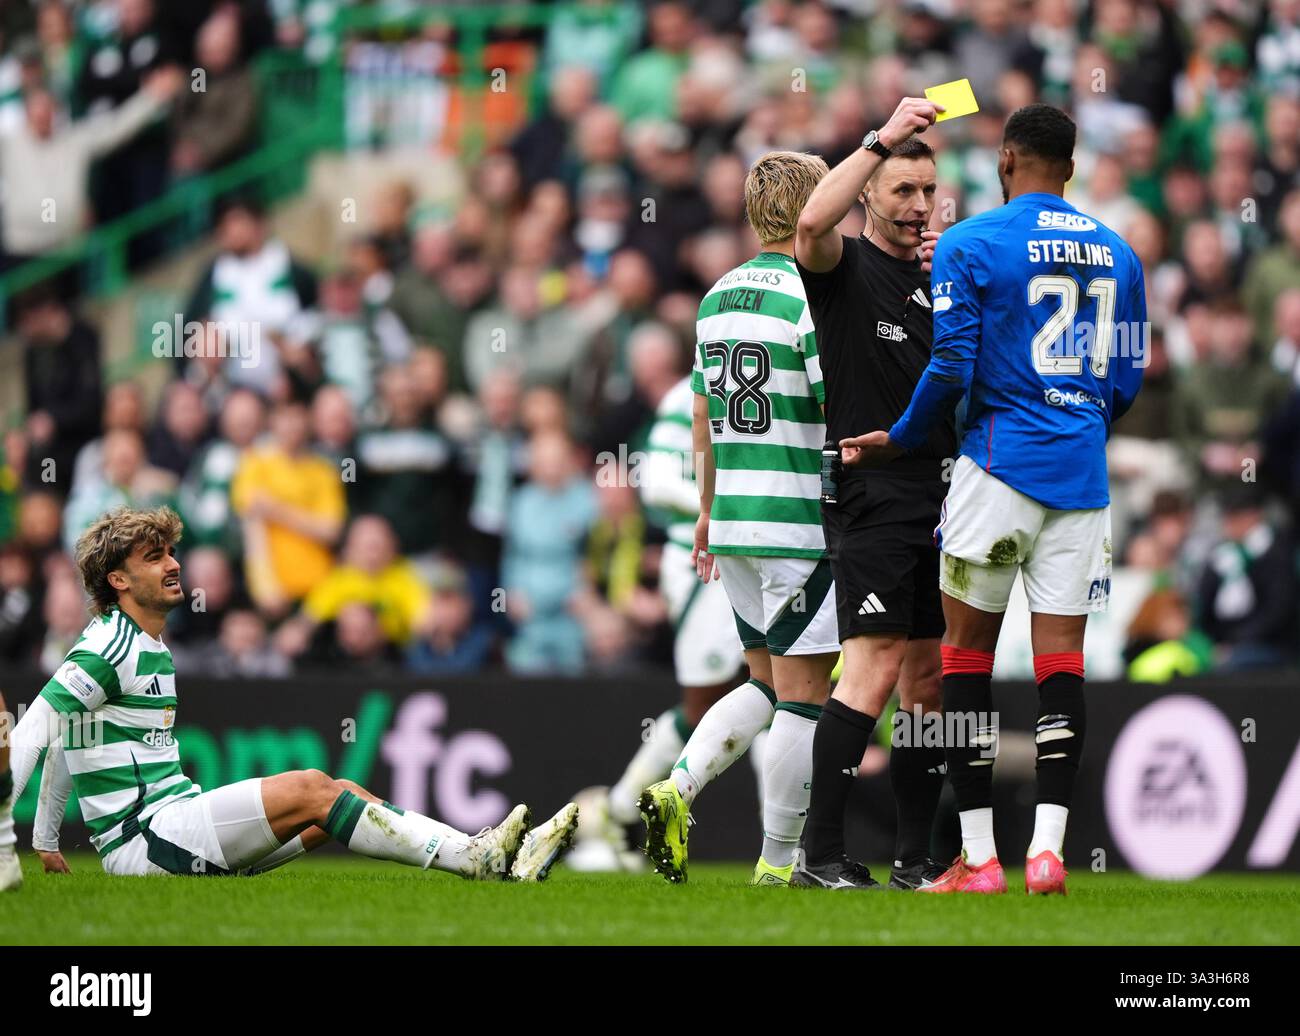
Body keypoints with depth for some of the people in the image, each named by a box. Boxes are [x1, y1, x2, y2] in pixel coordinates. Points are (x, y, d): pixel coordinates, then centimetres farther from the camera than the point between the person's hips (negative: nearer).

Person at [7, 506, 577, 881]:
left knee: (338, 794, -1)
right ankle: (477, 858, -26)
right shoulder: (107, 648, -9)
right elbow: (35, 730, -17)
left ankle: (485, 851, -11)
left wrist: (45, 837, 32)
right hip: (140, 838, -10)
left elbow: (70, 743, 30)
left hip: (177, 818, 10)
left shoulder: (151, 651, 21)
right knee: (309, 789, -21)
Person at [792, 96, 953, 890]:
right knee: (876, 668, -15)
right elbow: (812, 223, -24)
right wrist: (882, 138, -23)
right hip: (871, 500, -7)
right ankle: (821, 853, -14)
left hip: (938, 497, 7)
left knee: (928, 677, 6)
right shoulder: (846, 267, -1)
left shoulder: (941, 279, 18)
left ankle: (916, 856, 11)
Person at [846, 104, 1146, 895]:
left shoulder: (971, 245, -5)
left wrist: (899, 441, 7)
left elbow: (952, 369, -9)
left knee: (968, 649, 4)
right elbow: (1127, 383, 13)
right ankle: (1048, 849, -4)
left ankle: (978, 857, 2)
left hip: (1004, 463, -4)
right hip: (1082, 473, 4)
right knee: (1062, 654, 4)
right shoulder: (1116, 252, 10)